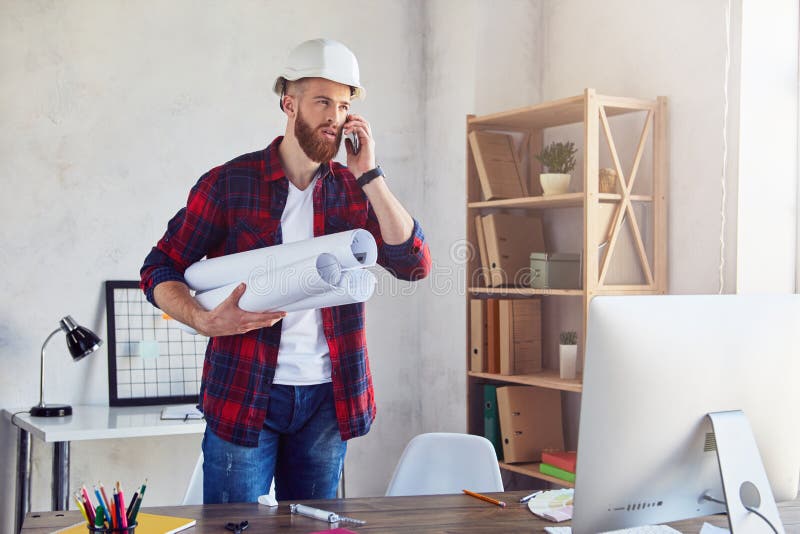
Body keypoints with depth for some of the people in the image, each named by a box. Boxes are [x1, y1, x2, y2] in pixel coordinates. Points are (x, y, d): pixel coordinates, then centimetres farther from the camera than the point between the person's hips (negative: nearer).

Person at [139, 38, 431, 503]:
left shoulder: (353, 191, 6)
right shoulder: (230, 183, -3)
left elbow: (415, 265, -6)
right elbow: (160, 271, 0)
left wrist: (368, 175, -10)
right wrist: (204, 320, -20)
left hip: (328, 397, 3)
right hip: (244, 394, -3)